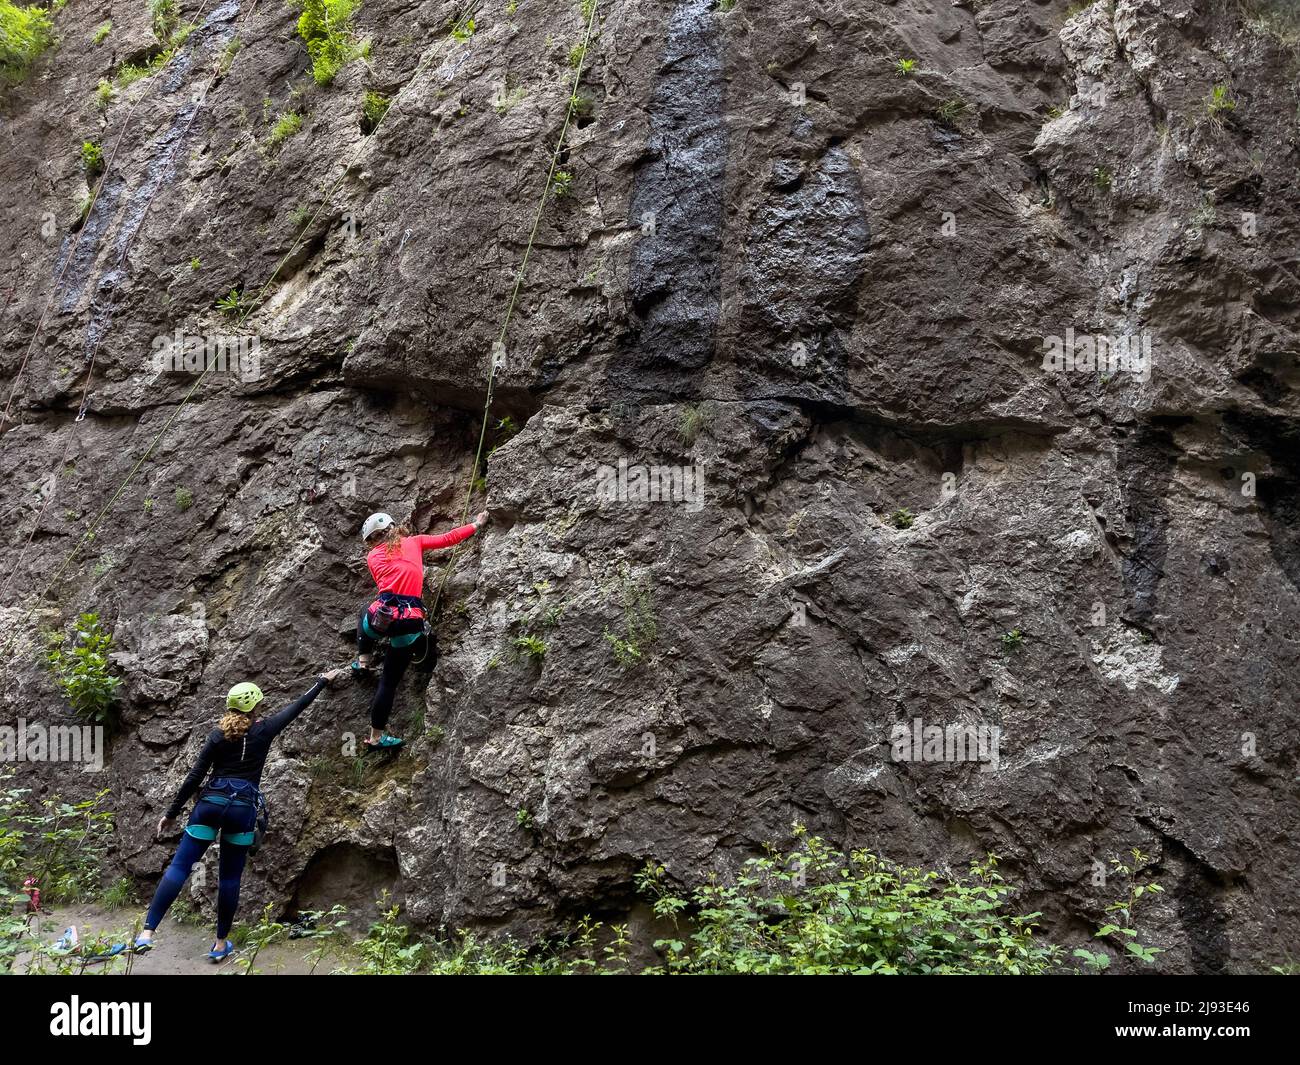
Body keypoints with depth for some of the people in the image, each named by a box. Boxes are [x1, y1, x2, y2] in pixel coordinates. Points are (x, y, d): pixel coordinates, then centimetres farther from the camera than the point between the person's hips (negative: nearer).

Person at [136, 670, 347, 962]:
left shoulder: (218, 734, 7)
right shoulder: (264, 729, 3)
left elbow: (195, 777, 4)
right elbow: (298, 705, 16)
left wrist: (172, 813, 11)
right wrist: (323, 680, 29)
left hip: (211, 802, 1)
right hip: (243, 807, -1)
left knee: (179, 866, -1)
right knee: (230, 876, 9)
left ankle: (147, 933, -10)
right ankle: (221, 943, 15)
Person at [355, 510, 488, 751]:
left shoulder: (373, 556, 15)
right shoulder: (414, 542, 14)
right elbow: (448, 538, 18)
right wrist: (476, 524, 31)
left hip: (383, 615, 0)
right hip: (411, 622, 0)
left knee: (365, 616, 40)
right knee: (389, 682, 10)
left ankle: (363, 661, 35)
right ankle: (376, 737, 12)